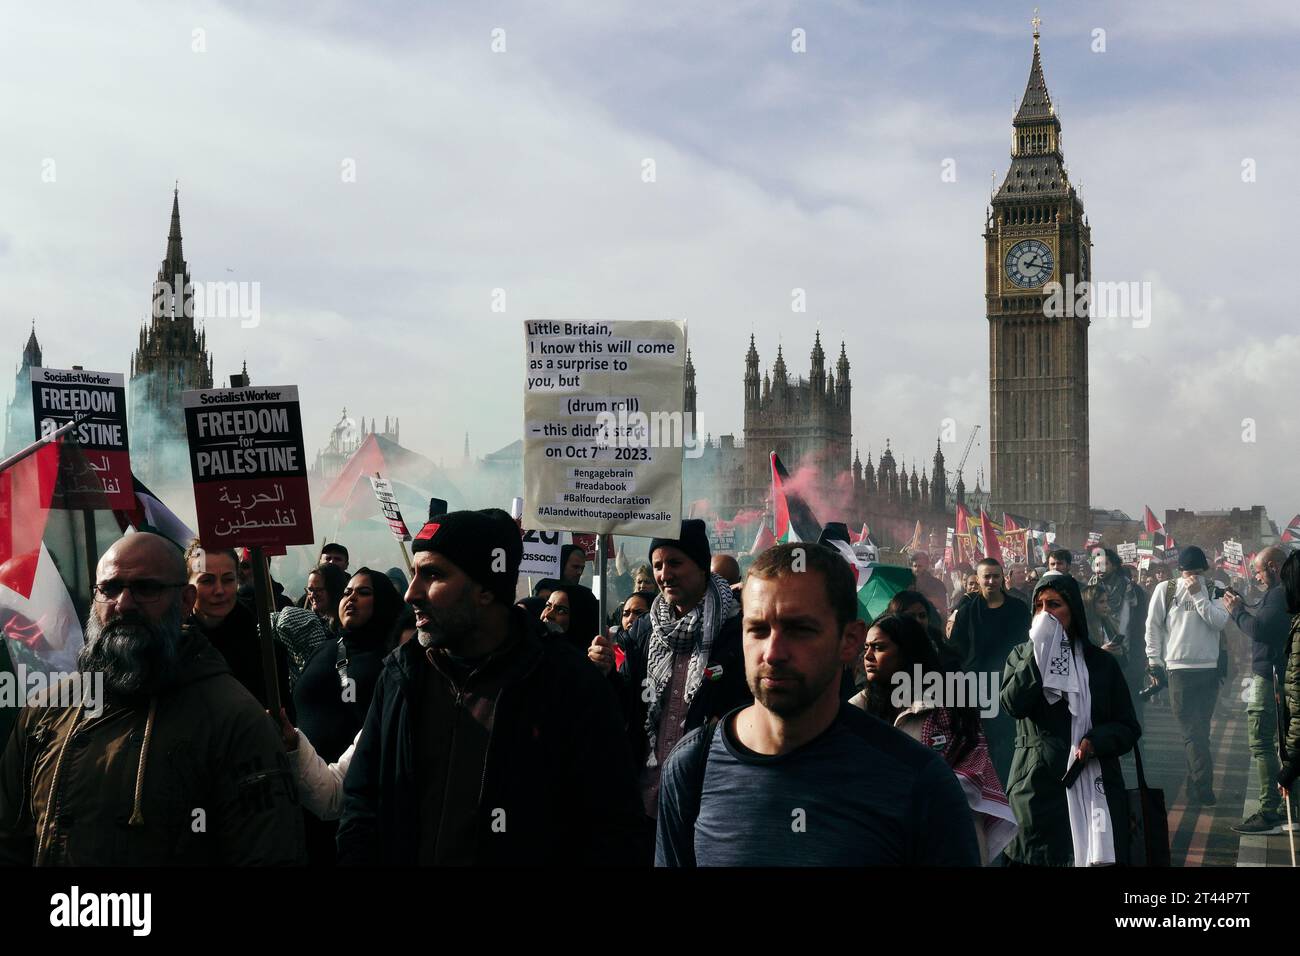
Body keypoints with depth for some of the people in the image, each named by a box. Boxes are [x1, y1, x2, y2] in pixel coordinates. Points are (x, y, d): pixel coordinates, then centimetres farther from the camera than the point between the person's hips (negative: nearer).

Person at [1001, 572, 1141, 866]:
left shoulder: (1101, 662, 7)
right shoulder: (1023, 655, 7)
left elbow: (1129, 728, 6)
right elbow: (1013, 704, -13)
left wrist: (1094, 742, -14)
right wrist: (1039, 651, -13)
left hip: (1094, 786, 1)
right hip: (1039, 784, 0)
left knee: (1095, 856, -1)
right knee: (1041, 856, -1)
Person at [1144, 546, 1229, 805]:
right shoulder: (1166, 590, 2)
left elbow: (1219, 621, -10)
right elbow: (1153, 626, 4)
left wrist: (1198, 594, -13)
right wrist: (1154, 660, 1)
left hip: (1209, 669, 2)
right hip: (1179, 669, -2)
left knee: (1199, 730, 9)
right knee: (1192, 732, -5)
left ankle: (1197, 788, 18)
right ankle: (1203, 788, -5)